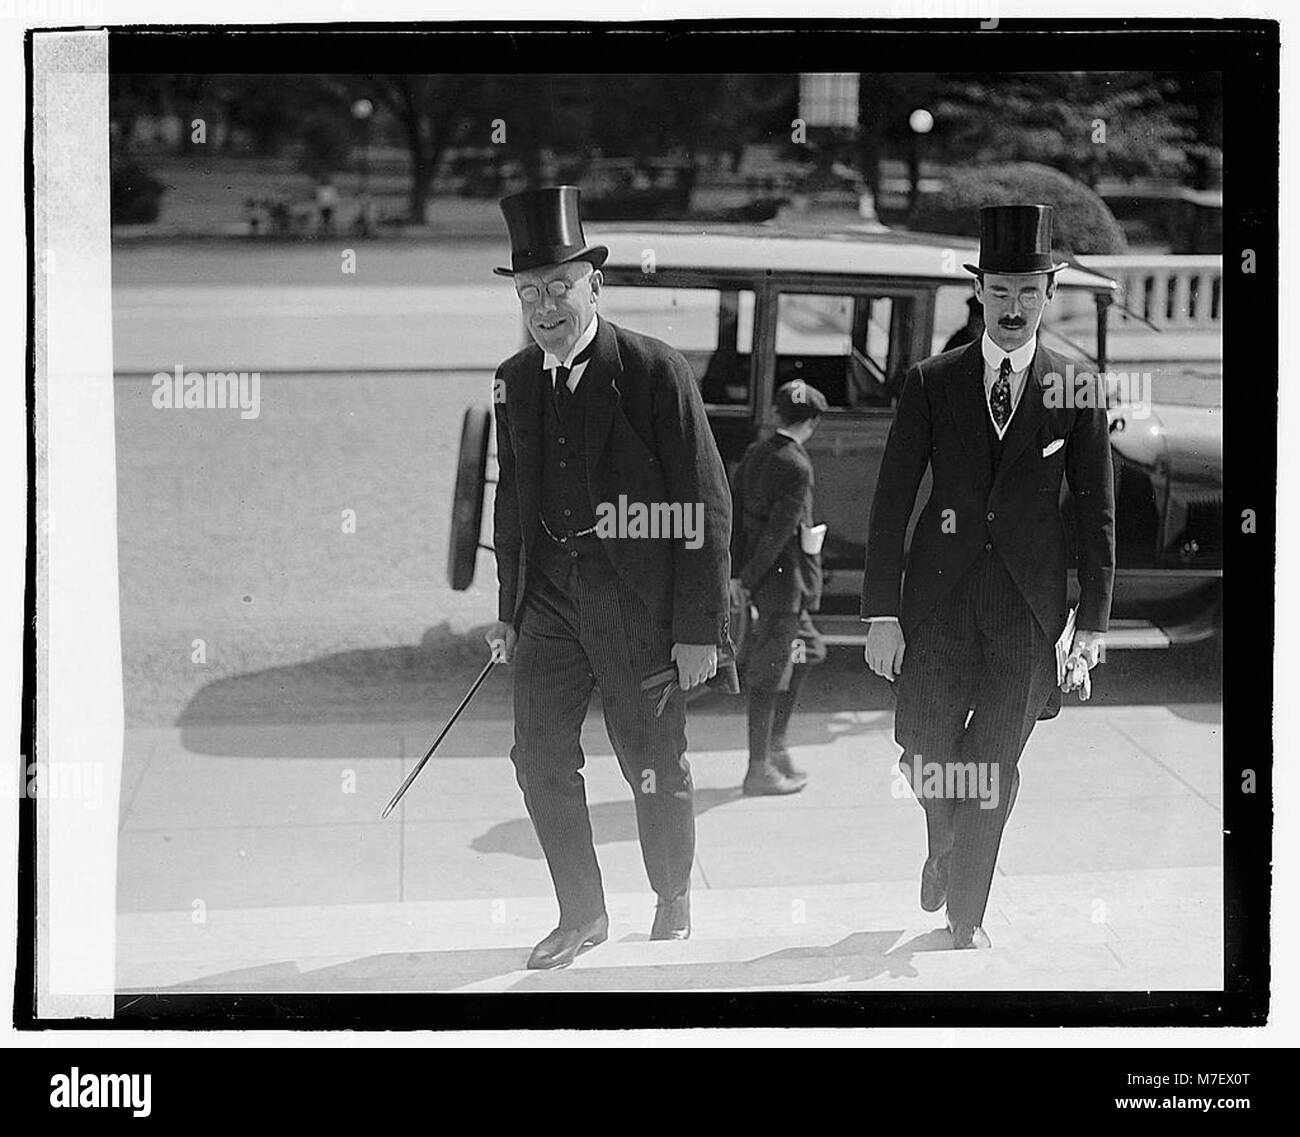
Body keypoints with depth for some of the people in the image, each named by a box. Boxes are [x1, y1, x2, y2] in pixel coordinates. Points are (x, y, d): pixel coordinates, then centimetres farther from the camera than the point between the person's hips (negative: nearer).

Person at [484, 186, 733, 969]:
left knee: (656, 771, 7)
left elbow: (707, 506, -11)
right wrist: (509, 608, 13)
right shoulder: (515, 381, 6)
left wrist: (700, 629, -13)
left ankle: (674, 906, 29)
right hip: (549, 601, 5)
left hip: (638, 603, -4)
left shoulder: (657, 372, -11)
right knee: (541, 760, 1)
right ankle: (582, 916, 16)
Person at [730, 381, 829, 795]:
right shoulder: (795, 468, -18)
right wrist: (747, 579, -15)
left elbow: (734, 513, 9)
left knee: (807, 651, 21)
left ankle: (776, 745, 24)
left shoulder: (754, 454, 8)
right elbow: (779, 532, -21)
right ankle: (758, 770, 4)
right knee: (770, 672, -2)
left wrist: (737, 573, 8)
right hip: (783, 579, -9)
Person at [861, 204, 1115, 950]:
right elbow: (892, 502, 2)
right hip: (941, 597, 1)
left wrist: (1094, 622, -1)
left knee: (994, 769, 1)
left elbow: (1097, 513, 4)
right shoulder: (932, 383, 2)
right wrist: (882, 613, -3)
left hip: (1028, 606, -1)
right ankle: (946, 850, 35)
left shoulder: (1076, 391, 1)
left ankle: (967, 916, 17)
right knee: (926, 754, 3)